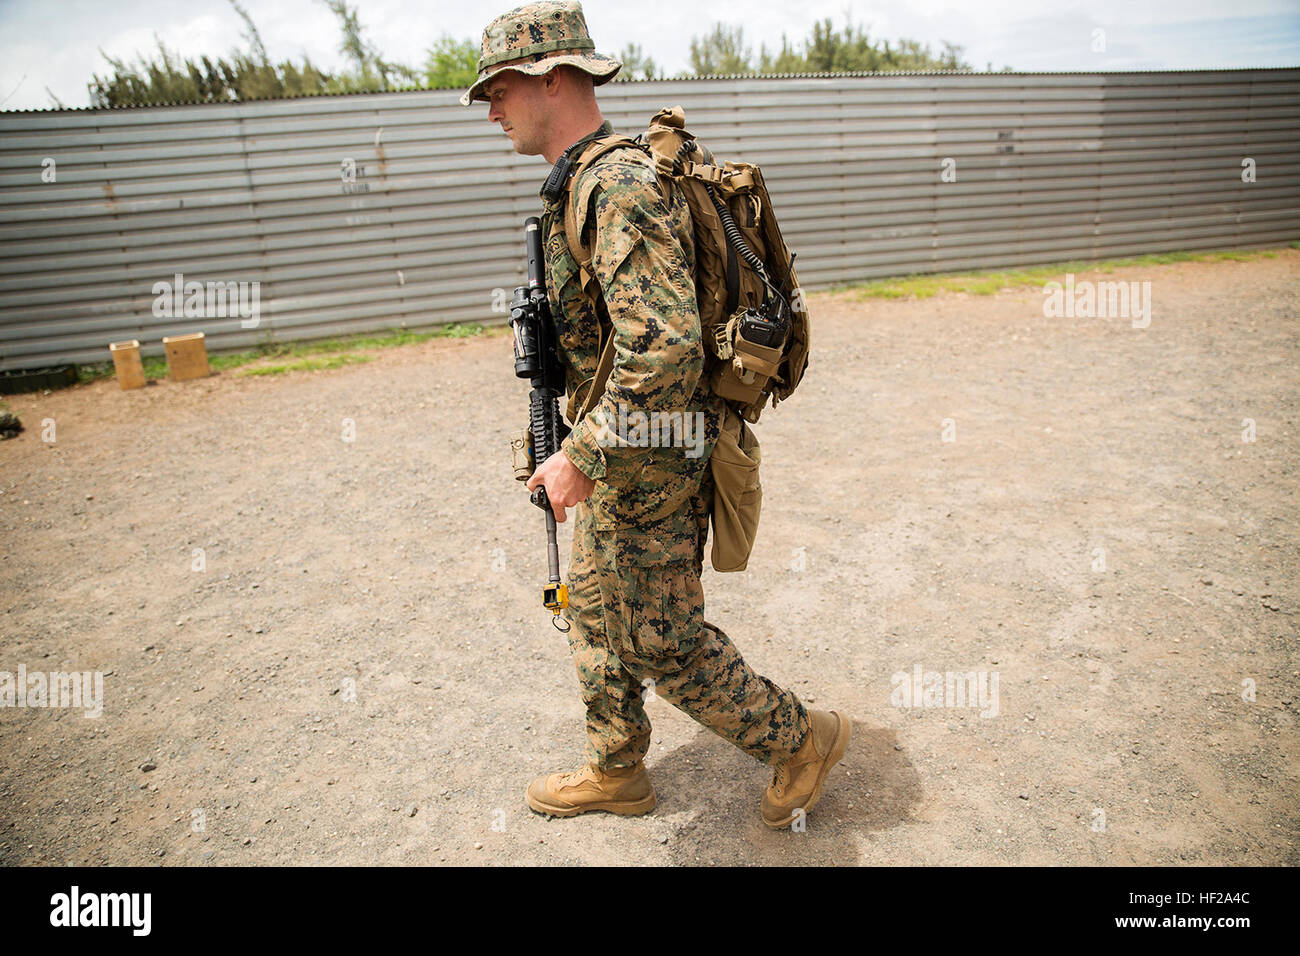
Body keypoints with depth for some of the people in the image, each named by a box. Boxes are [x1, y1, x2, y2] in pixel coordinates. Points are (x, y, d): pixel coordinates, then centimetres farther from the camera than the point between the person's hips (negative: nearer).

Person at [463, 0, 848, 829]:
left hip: (647, 462, -10)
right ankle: (617, 772, 37)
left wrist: (580, 457, -27)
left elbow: (668, 350, -32)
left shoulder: (620, 188, -21)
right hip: (620, 456, 10)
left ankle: (803, 739, 23)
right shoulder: (583, 184, 12)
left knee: (661, 640, 2)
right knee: (596, 611, 19)